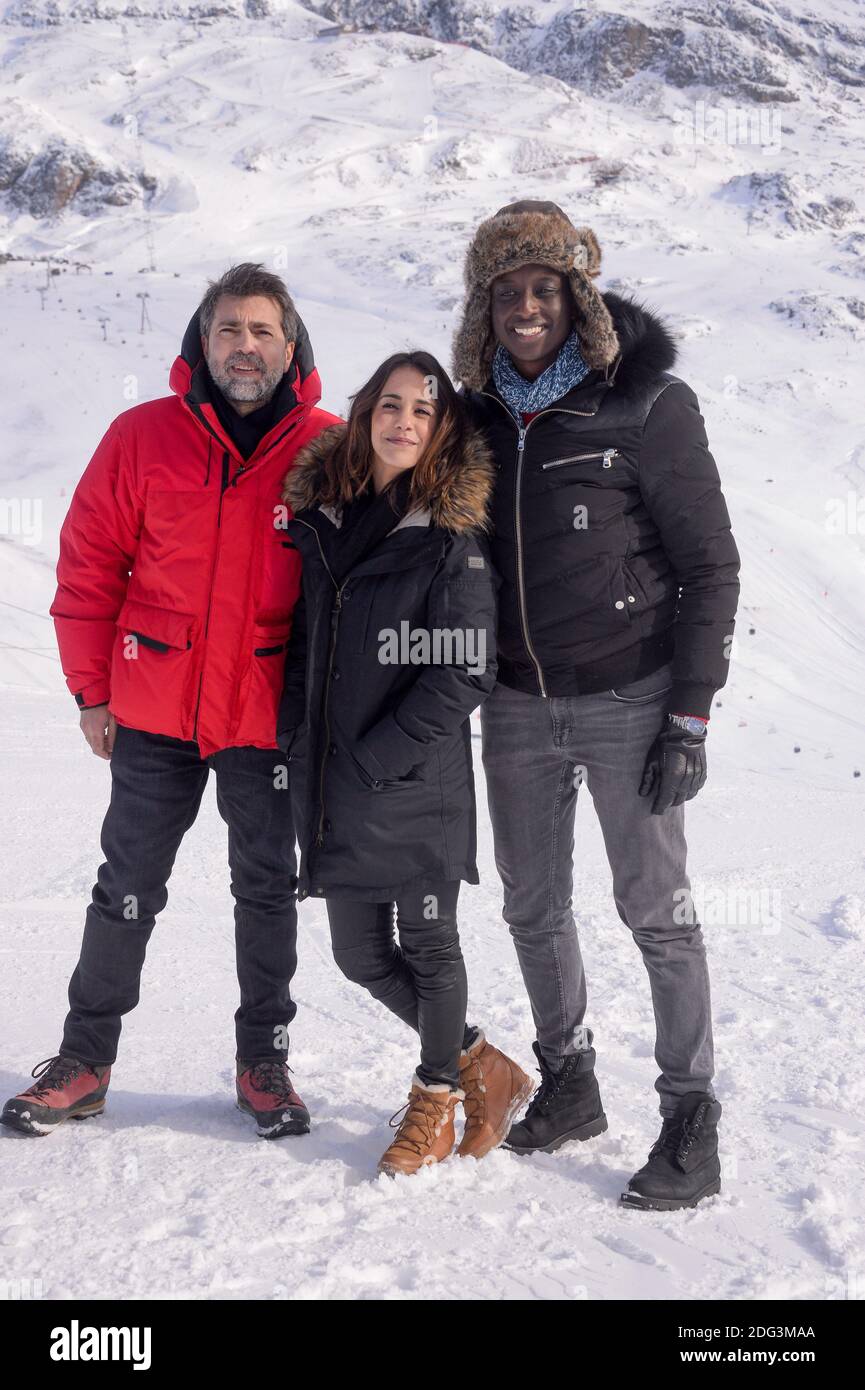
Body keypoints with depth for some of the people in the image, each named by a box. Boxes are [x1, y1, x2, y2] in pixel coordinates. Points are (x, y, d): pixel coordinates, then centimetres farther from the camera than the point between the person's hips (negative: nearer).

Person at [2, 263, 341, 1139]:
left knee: (267, 890, 10)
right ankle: (85, 1060, 22)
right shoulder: (143, 437, -2)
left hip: (271, 717, 0)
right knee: (127, 887, 9)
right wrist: (93, 689, 1)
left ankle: (264, 1061, 25)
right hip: (154, 713, 1)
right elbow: (90, 565, 1)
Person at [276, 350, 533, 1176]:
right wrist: (299, 739, 6)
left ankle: (435, 1100, 30)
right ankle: (479, 1066, 33)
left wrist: (378, 759, -16)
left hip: (420, 787, -5)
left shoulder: (454, 537, -8)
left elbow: (463, 673, -13)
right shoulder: (318, 518, 8)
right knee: (361, 954, 12)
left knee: (427, 943, 8)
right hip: (331, 788, 6)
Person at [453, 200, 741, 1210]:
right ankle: (568, 1083, 30)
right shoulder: (480, 414, 6)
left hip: (628, 700, -5)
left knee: (655, 908, 0)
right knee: (533, 908, 12)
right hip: (517, 707, 5)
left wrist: (690, 715, -13)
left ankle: (690, 1120, 11)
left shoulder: (647, 405, -10)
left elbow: (711, 565, -8)